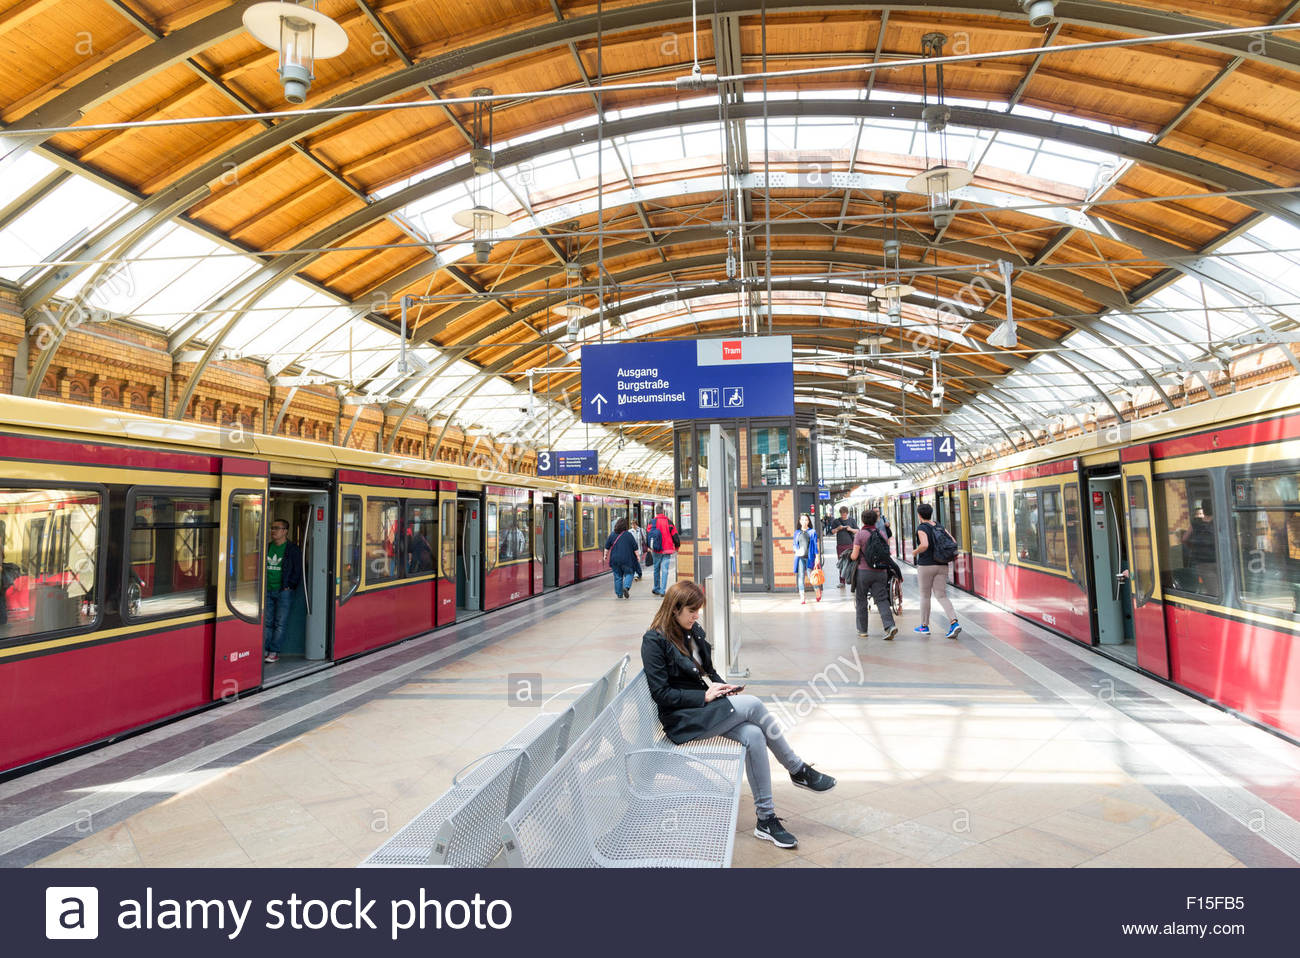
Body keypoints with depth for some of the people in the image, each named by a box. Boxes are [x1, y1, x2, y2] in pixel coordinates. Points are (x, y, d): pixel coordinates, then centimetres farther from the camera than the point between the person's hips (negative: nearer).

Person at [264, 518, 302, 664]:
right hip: (267, 591, 5)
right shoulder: (267, 547, 12)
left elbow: (298, 571, -1)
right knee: (266, 622, 6)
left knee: (280, 623, -1)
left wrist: (289, 586, -7)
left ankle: (274, 652, 3)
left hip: (283, 591, -4)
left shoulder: (293, 550, -2)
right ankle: (264, 650, 11)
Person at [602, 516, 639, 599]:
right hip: (627, 559, -3)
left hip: (615, 559, 3)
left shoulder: (612, 534, 0)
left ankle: (619, 594, 15)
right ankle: (626, 587, -15)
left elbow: (607, 547, 7)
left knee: (617, 576, 11)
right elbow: (635, 547, -3)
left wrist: (605, 555, 18)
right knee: (629, 573, 10)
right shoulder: (628, 534, -6)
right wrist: (637, 556, 8)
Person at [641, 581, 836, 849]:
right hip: (682, 719, -7)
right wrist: (705, 696, -18)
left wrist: (721, 686, -1)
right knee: (752, 704, -24)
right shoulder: (654, 641, -12)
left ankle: (766, 819, -13)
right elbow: (661, 694, -15)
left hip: (706, 705, 7)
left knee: (753, 735, -22)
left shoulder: (694, 631, 10)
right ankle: (798, 770, -7)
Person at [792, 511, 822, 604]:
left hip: (810, 557, -2)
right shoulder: (797, 532, 13)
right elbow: (794, 544, 15)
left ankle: (818, 590, 23)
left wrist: (817, 557, -3)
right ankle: (802, 597, 0)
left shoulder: (812, 532, 5)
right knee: (801, 576, -3)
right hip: (800, 557, 3)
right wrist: (796, 550, -7)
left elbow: (815, 545, 3)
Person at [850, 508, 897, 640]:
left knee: (861, 601, 9)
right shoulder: (882, 534, 7)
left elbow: (854, 555, -10)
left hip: (864, 571, -3)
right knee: (882, 600, 3)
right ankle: (890, 626, -16)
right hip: (881, 572, 4)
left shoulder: (860, 534, -6)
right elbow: (887, 553, 9)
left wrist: (850, 555, 12)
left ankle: (862, 630, 13)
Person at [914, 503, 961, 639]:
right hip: (942, 565, 5)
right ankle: (954, 622, -15)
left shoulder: (921, 527, -10)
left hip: (926, 565, -5)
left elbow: (924, 545, -24)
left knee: (925, 596, 9)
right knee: (941, 596, 5)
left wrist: (916, 552, -5)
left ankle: (924, 626, 19)